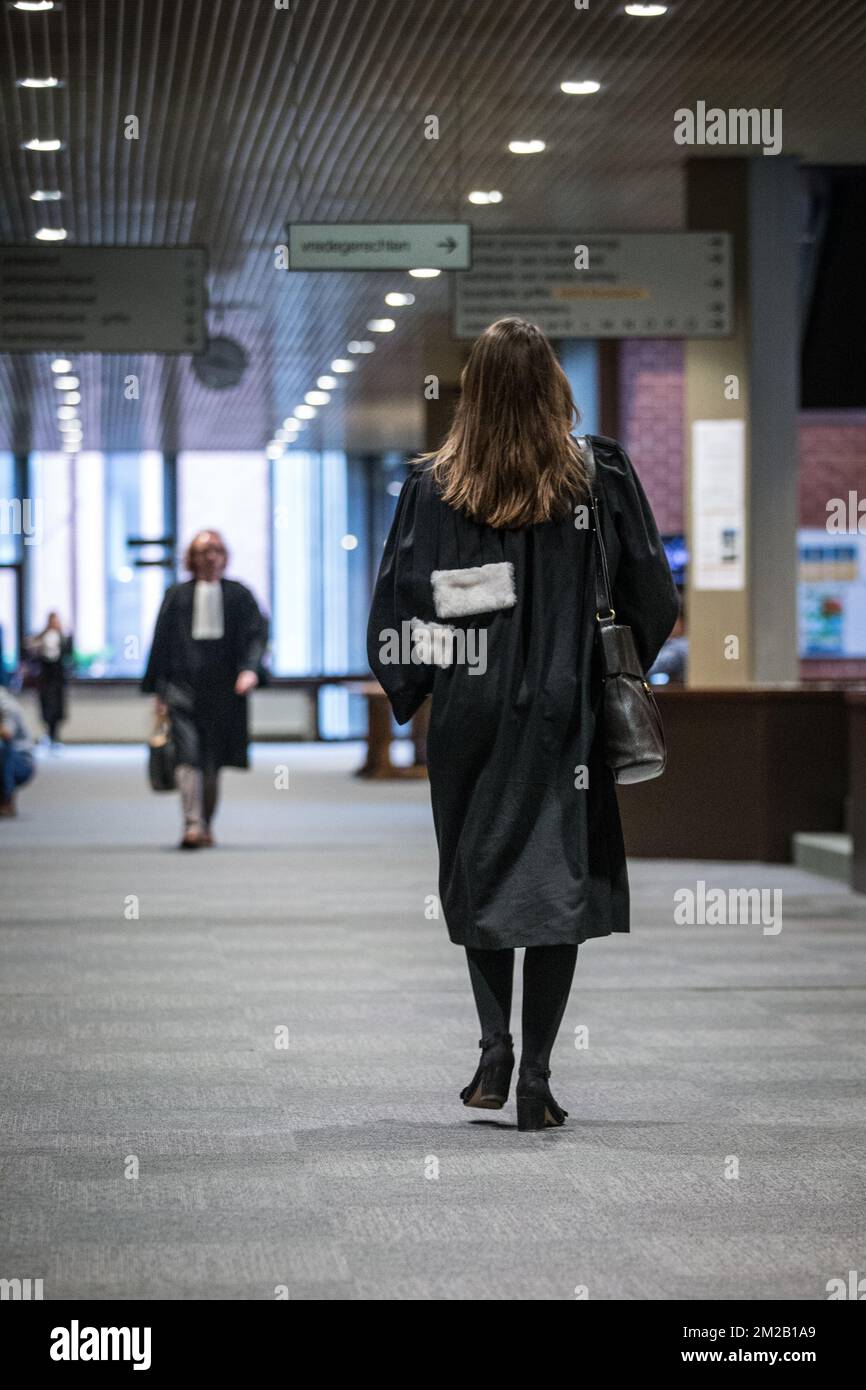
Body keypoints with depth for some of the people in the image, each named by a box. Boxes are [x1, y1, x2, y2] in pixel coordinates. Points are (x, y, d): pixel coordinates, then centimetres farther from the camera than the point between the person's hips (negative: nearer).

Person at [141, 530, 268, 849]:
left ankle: (205, 826, 20)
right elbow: (162, 640, 11)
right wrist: (158, 689, 5)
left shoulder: (239, 595, 10)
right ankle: (192, 826, -23)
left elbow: (256, 632, 0)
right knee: (188, 754, -15)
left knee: (213, 762, 6)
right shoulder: (177, 595, 10)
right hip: (184, 684, -1)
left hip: (224, 688, 1)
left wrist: (250, 668, -18)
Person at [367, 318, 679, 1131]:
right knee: (557, 880, 4)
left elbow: (396, 608, -3)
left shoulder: (432, 485, -5)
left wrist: (410, 691, 12)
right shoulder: (600, 475, -4)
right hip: (565, 713, -1)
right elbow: (653, 596, 2)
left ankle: (494, 1049, 9)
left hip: (468, 712, 1)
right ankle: (534, 1077, 1)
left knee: (476, 874, 16)